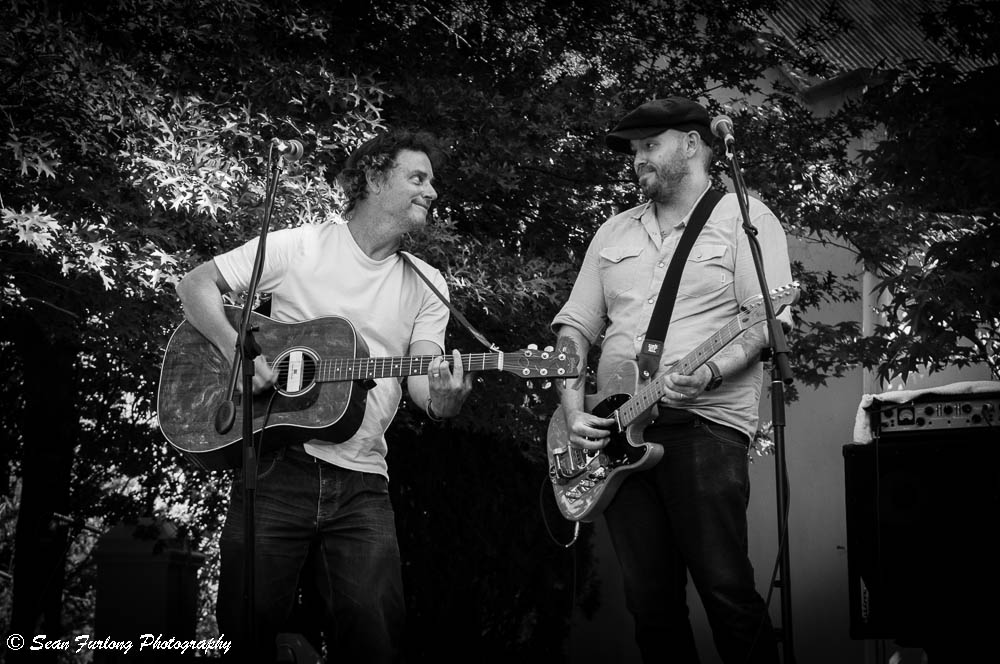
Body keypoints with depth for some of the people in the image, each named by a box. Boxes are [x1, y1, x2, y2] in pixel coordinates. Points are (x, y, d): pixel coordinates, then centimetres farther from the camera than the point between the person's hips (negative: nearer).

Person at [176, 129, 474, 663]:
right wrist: (236, 350, -12)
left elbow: (420, 378, 4)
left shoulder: (426, 285, 12)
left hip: (361, 483, 2)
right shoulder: (299, 246, 3)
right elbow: (195, 284, 5)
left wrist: (442, 400, -20)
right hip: (278, 463, -2)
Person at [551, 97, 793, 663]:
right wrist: (575, 412, 2)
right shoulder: (613, 233, 21)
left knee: (726, 588, -10)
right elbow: (576, 326, 17)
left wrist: (711, 370, -23)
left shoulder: (744, 218, 5)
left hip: (705, 422, -5)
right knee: (649, 598, 5)